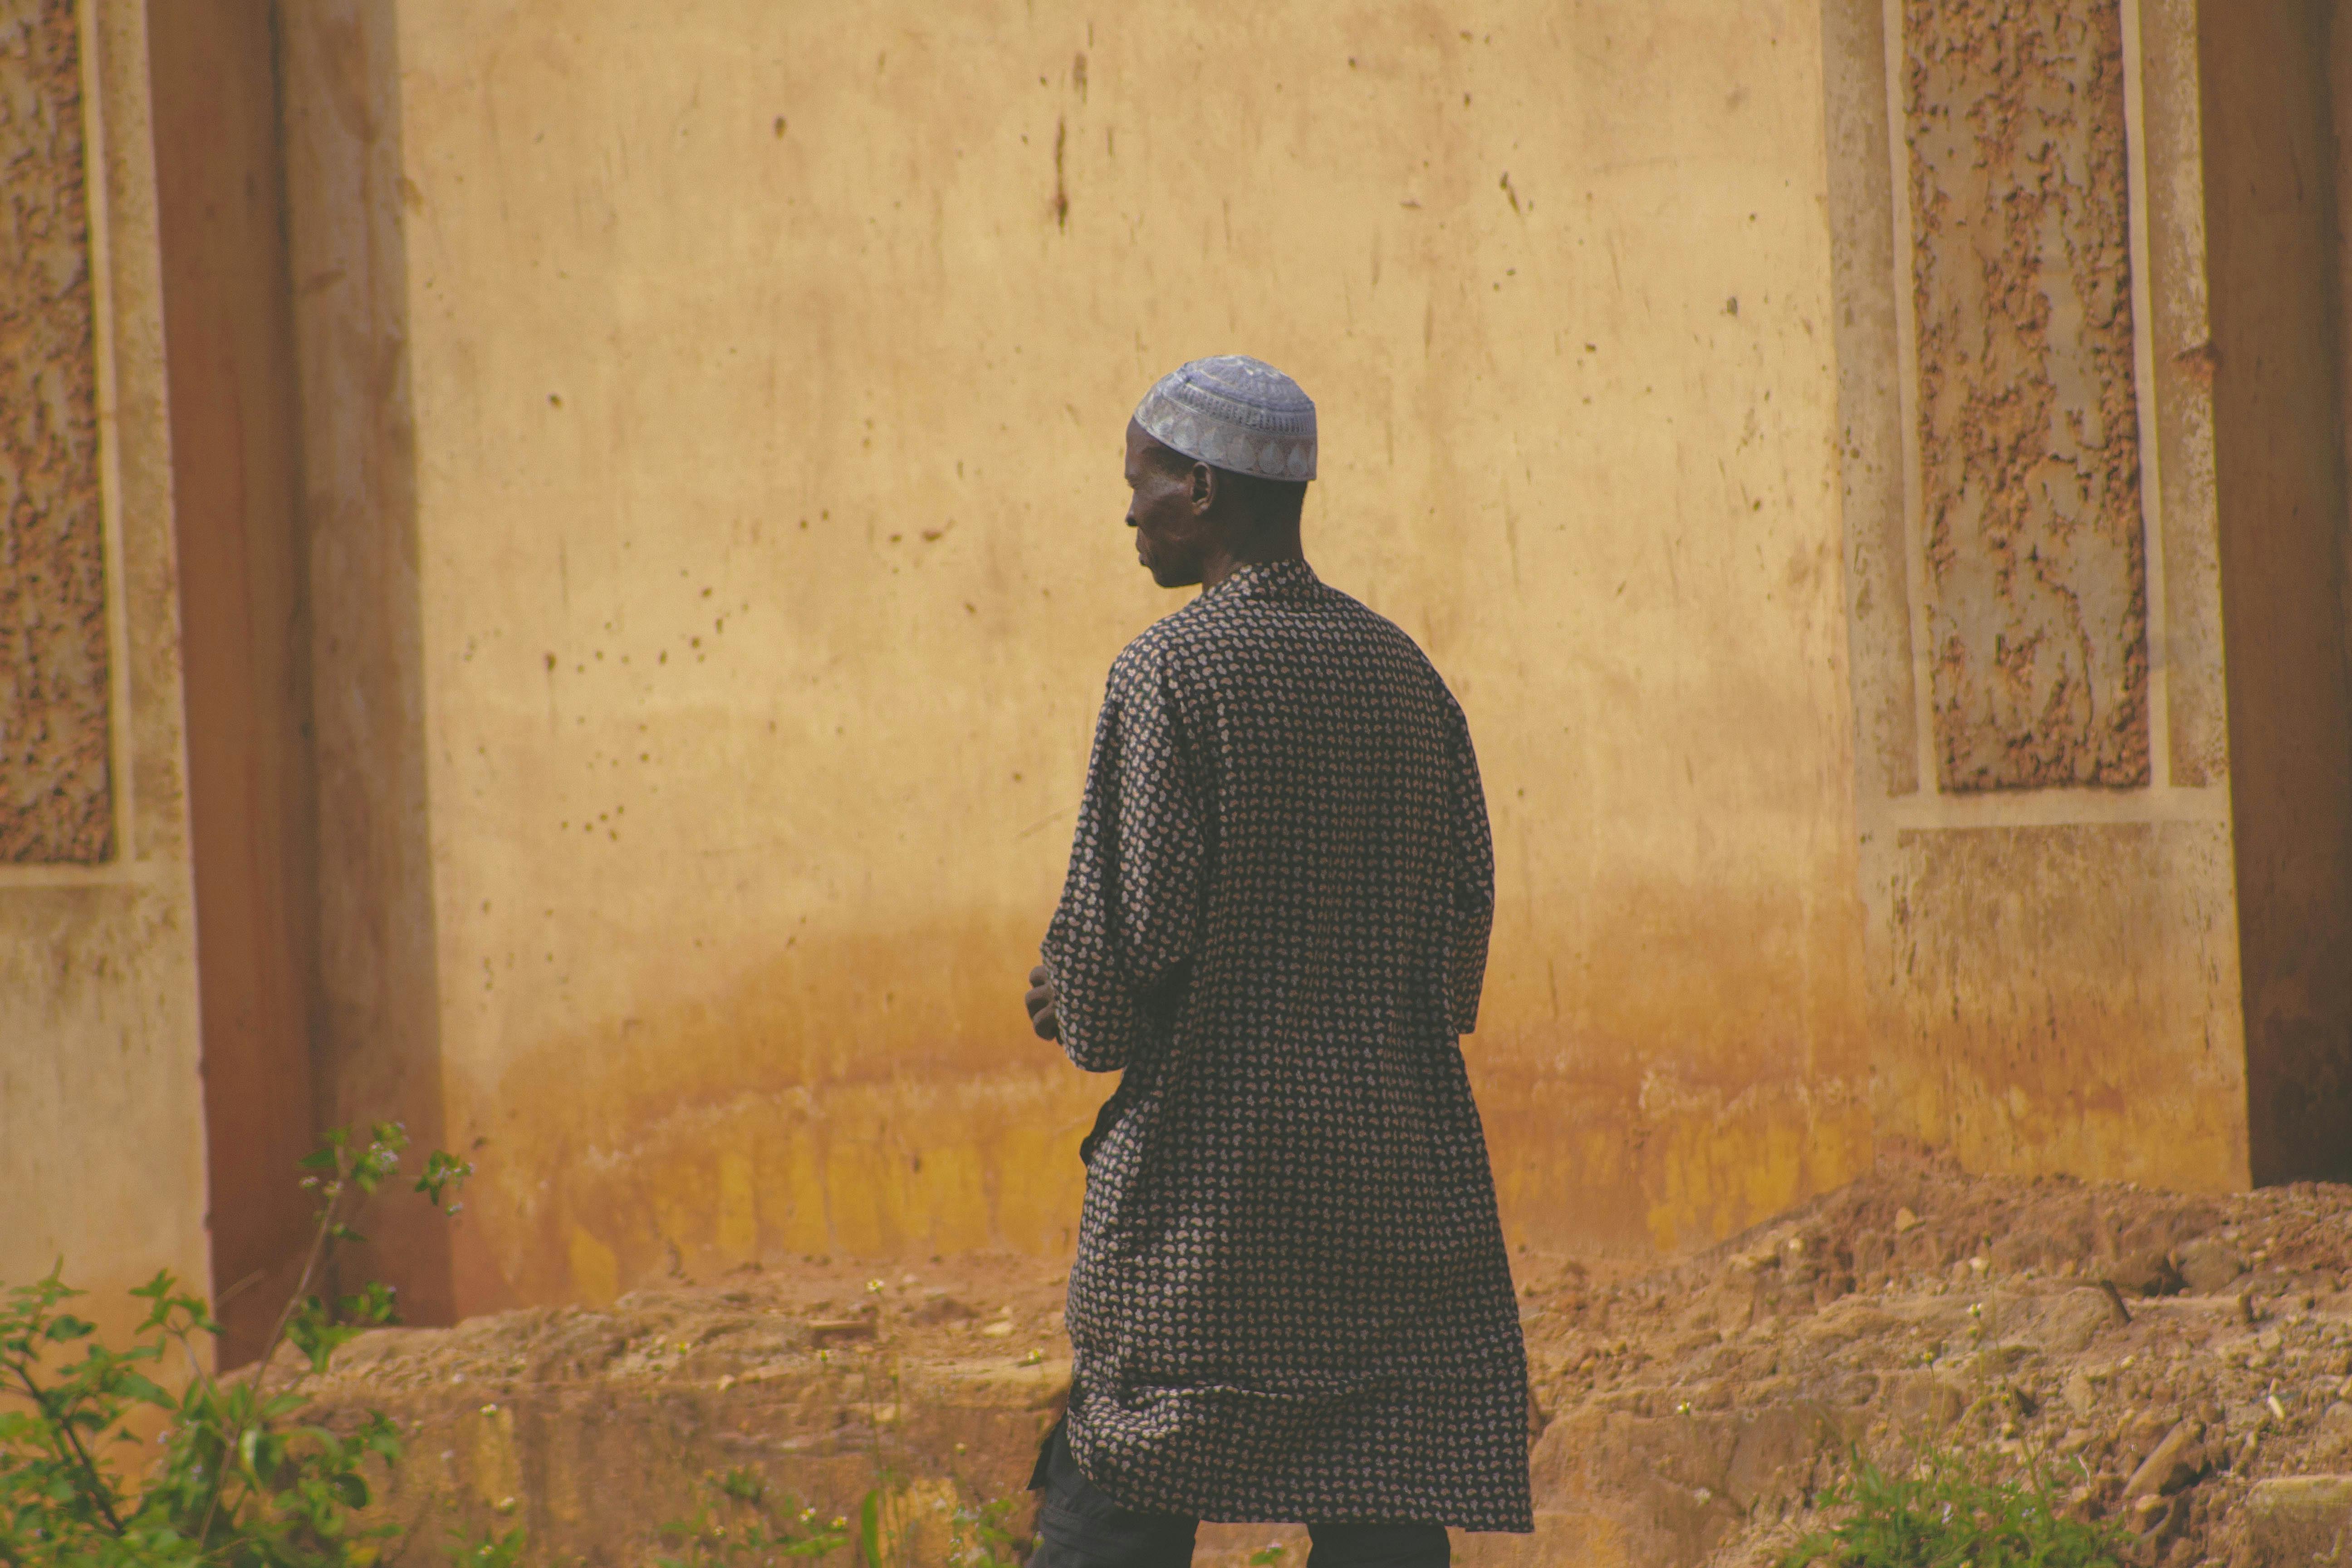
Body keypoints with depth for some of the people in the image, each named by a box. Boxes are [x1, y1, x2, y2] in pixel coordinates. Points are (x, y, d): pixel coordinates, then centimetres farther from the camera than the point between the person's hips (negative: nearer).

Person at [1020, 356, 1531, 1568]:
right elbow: (1464, 921, 12)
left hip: (1210, 1173, -5)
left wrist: (1084, 1016, 8)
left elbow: (1127, 929, -15)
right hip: (1400, 1180, 5)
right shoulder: (1401, 672, 8)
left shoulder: (1171, 672, -10)